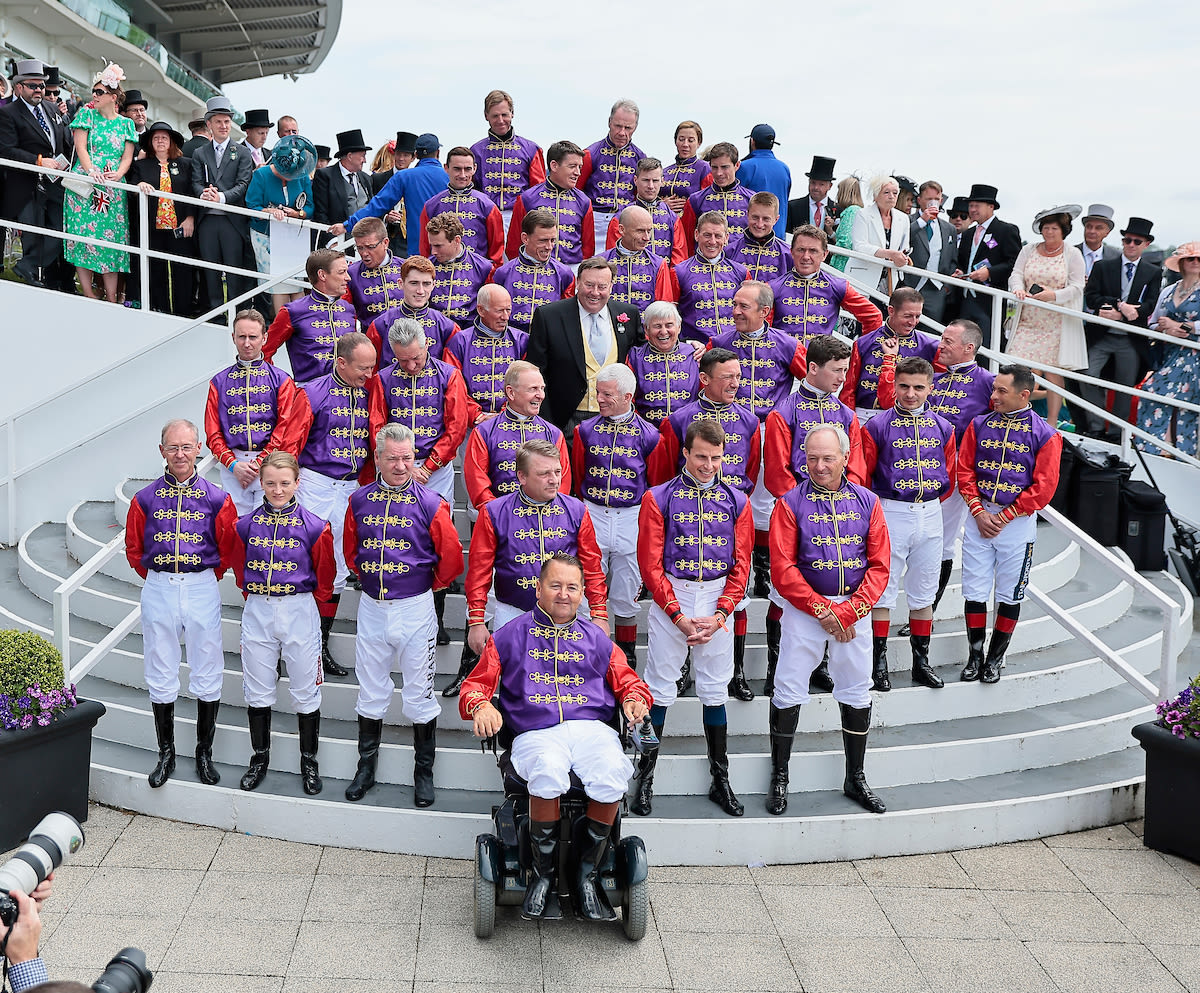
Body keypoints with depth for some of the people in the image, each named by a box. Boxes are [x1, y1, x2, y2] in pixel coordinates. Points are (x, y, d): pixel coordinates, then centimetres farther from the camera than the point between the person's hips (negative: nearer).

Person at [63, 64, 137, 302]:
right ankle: (88, 295, -6)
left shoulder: (126, 124, 13)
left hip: (113, 189, 2)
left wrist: (118, 174, -13)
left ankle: (111, 298, -2)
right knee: (84, 234, -8)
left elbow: (127, 157, 8)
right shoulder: (86, 114, 8)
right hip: (85, 184, -1)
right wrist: (91, 172, -18)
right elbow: (81, 147, -1)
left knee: (112, 239, -2)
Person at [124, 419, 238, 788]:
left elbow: (228, 550, 5)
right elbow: (134, 550, 11)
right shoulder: (145, 499, 1)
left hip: (203, 589, -1)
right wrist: (159, 578, 9)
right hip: (158, 592, 1)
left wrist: (204, 579, 6)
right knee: (160, 677, 8)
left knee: (207, 675, 5)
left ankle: (204, 752, 19)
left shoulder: (216, 499, -3)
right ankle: (166, 753, 21)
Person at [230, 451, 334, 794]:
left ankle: (309, 760, 20)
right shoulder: (246, 524, 0)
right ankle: (260, 757, 27)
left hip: (300, 613, -2)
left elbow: (325, 577, 3)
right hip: (257, 613, 2)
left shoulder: (314, 527, -7)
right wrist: (255, 596, 9)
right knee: (257, 690, 11)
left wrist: (306, 602, 5)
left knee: (305, 690, 5)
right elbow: (239, 568, 14)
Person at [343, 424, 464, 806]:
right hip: (371, 607, 3)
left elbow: (452, 557, -4)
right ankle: (366, 766, 28)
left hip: (415, 608, -3)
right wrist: (369, 578, 13)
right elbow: (350, 549, 15)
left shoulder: (430, 503, -10)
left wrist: (430, 586, 6)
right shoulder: (360, 500, 0)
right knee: (370, 692, 14)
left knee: (419, 694, 5)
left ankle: (423, 770, 19)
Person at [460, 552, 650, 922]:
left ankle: (588, 874, -13)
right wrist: (481, 705, -7)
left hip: (591, 727, 2)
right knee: (548, 775, -38)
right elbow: (476, 684, 17)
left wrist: (635, 699, 4)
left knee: (612, 778, -33)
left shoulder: (596, 639, 25)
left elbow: (626, 680, 28)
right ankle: (543, 874, -17)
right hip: (536, 734, -2)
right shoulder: (511, 636, 19)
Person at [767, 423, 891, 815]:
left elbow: (879, 564, 0)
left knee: (857, 692, 10)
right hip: (805, 609, -3)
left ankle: (855, 779, 24)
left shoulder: (867, 502, 2)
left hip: (854, 609, 3)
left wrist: (851, 611, -11)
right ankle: (779, 778, 13)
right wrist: (823, 610, -13)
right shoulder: (790, 504, -6)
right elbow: (782, 569, -10)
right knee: (789, 692, -1)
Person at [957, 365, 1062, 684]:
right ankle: (975, 655, 16)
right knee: (974, 591, 3)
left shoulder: (1044, 434, -5)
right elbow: (964, 471, 5)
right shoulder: (979, 425, 5)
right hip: (980, 518, 2)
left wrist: (1003, 517, -11)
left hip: (1018, 522, -2)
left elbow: (1043, 487, -7)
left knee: (1010, 595, 6)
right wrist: (979, 512, -7)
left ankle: (996, 658, 19)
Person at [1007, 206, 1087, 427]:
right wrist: (1018, 288, -19)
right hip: (1027, 323, 3)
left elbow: (1076, 287, -4)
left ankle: (1051, 423, 2)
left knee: (1053, 372, -4)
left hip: (1056, 325, -3)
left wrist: (1054, 295, -22)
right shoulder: (1028, 251, 12)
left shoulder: (1073, 255, 3)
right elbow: (1016, 274, 4)